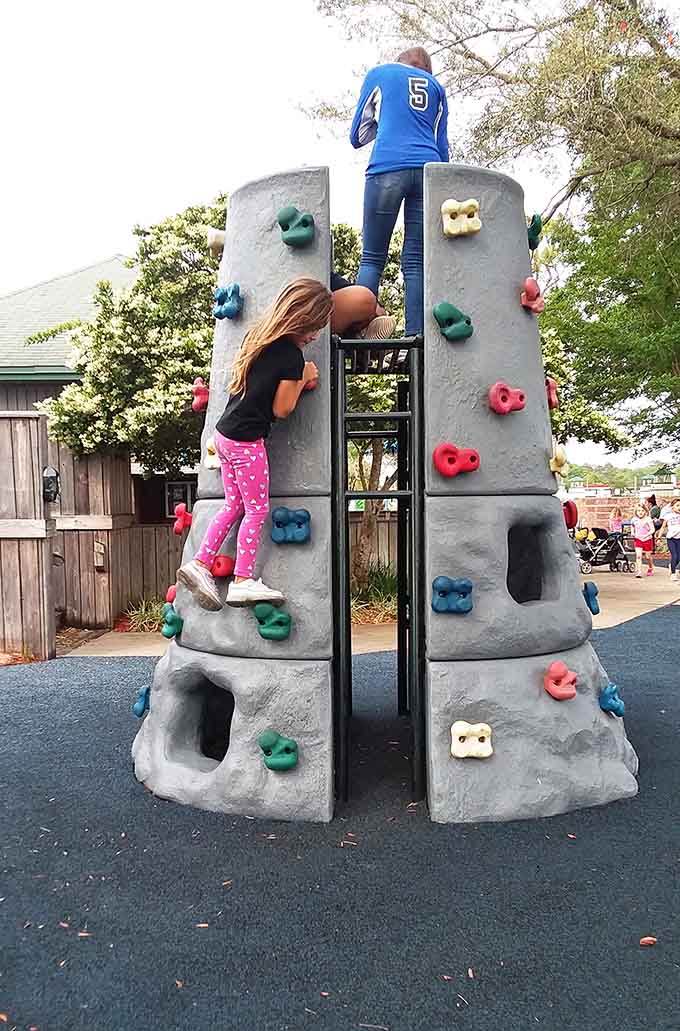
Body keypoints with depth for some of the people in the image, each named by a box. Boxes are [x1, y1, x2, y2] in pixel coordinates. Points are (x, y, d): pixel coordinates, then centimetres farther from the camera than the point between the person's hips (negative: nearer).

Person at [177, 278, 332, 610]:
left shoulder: (257, 335, 9)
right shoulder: (292, 356, -15)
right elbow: (281, 409, -12)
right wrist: (303, 379, 1)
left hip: (224, 434, 8)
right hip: (246, 442, -8)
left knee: (234, 506, 17)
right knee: (257, 510, 4)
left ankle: (199, 564, 16)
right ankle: (243, 581, 10)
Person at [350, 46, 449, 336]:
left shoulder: (379, 74, 20)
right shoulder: (435, 86, 27)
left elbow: (357, 136, 22)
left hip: (387, 168, -2)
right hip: (429, 171, 3)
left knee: (372, 258, -3)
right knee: (416, 260, -2)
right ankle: (415, 335, -13)